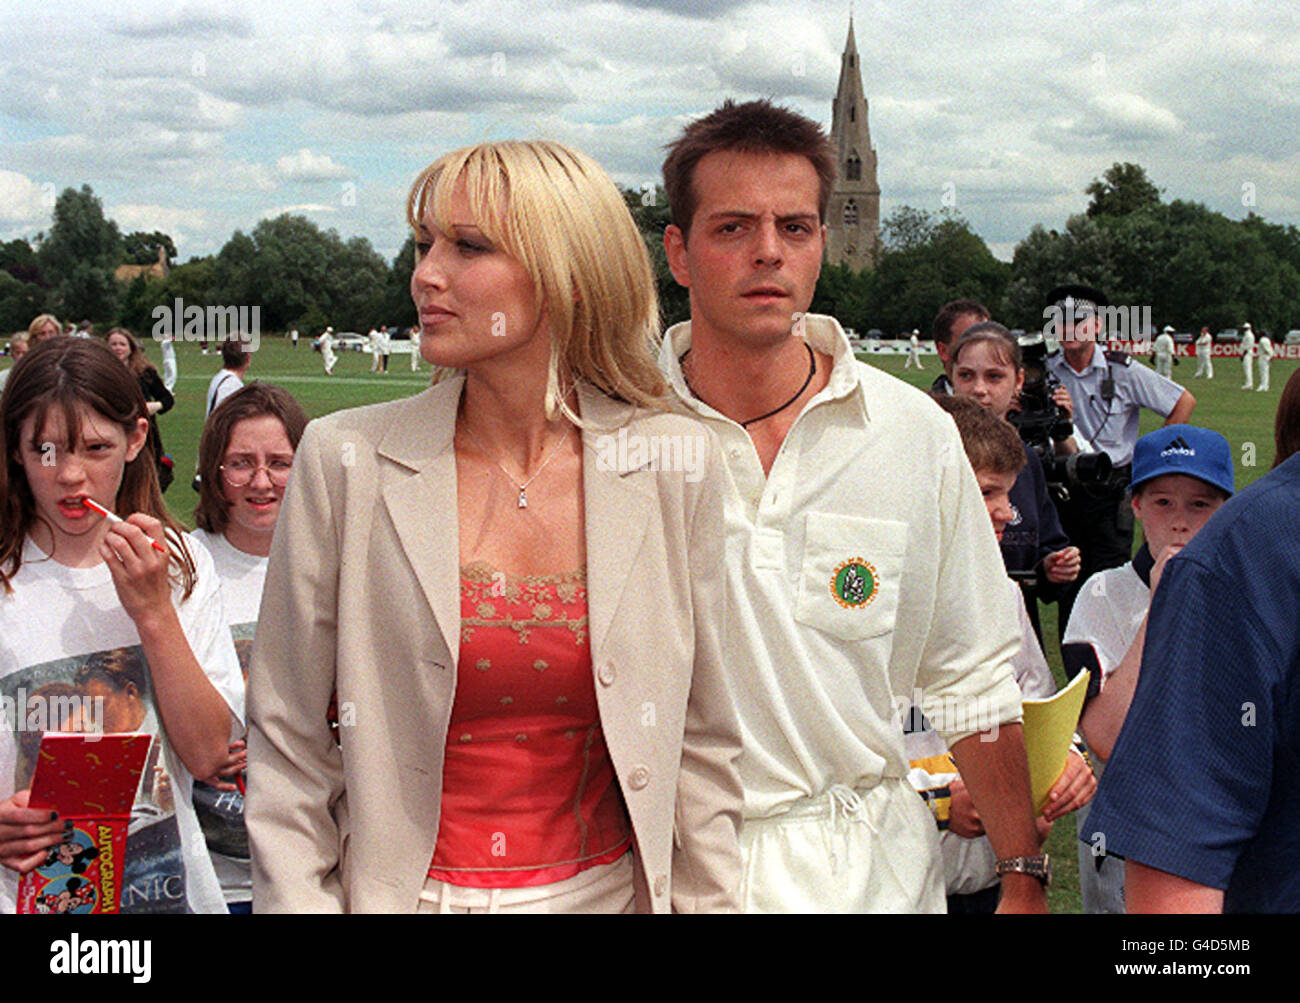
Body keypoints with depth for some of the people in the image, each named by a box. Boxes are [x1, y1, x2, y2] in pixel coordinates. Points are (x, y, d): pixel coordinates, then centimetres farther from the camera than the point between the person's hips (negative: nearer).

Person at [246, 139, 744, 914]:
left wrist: (709, 900, -2)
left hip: (607, 888, 1)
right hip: (405, 890, -1)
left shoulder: (675, 466, -6)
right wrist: (298, 900, -9)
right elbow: (288, 742, -4)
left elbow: (702, 745, 0)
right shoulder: (346, 462, -9)